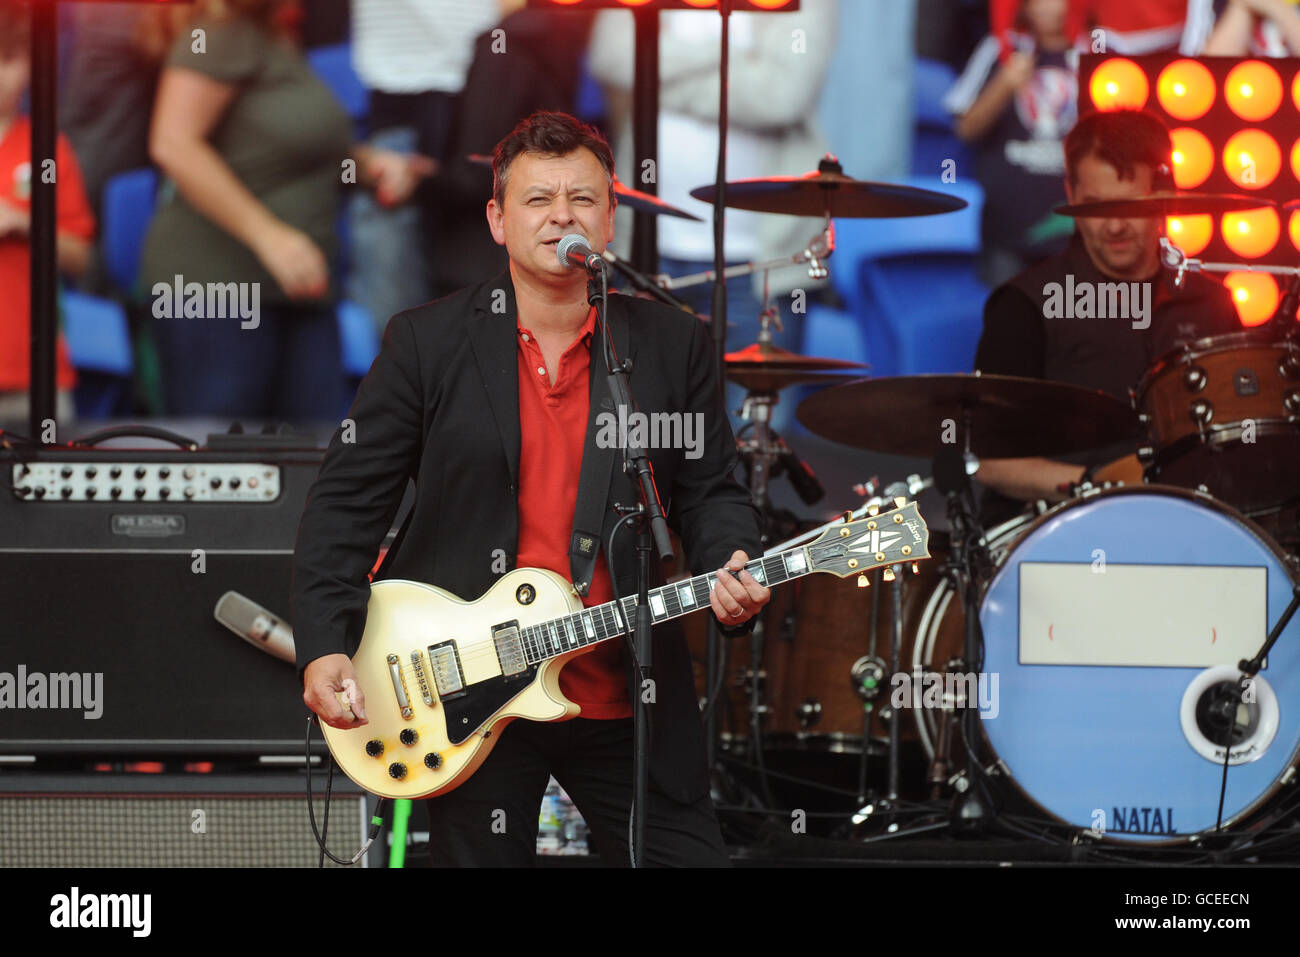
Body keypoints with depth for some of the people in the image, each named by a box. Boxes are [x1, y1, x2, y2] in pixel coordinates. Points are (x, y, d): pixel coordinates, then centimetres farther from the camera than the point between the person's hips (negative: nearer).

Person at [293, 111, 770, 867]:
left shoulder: (673, 344, 6)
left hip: (628, 700, 2)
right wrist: (324, 646, -10)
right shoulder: (427, 342, 0)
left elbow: (711, 492, 9)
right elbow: (348, 501, 0)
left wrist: (731, 571, -12)